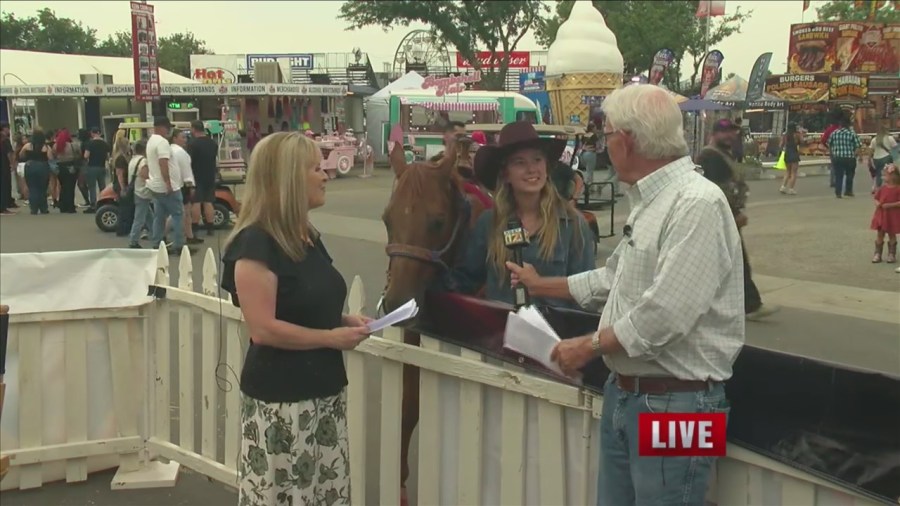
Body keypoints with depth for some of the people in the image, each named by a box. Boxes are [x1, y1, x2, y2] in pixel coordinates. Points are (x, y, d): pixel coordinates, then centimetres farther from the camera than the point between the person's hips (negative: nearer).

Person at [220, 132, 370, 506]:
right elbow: (263, 330, -23)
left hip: (324, 392, 8)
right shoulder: (256, 243, -17)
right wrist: (331, 337, -17)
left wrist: (343, 321, 5)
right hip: (280, 401, -8)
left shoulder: (308, 238, 10)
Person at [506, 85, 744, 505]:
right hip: (623, 393, 9)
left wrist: (588, 347, -13)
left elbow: (664, 316, -26)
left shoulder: (698, 204, -20)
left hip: (674, 402, -9)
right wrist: (543, 286, 36)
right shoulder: (648, 201, 12)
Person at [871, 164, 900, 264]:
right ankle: (877, 254, 15)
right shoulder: (882, 188, 3)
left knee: (891, 234, 8)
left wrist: (890, 205, -25)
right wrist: (877, 204, -12)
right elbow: (876, 199, 9)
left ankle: (891, 254, 19)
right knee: (880, 234, 8)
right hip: (881, 215, 4)